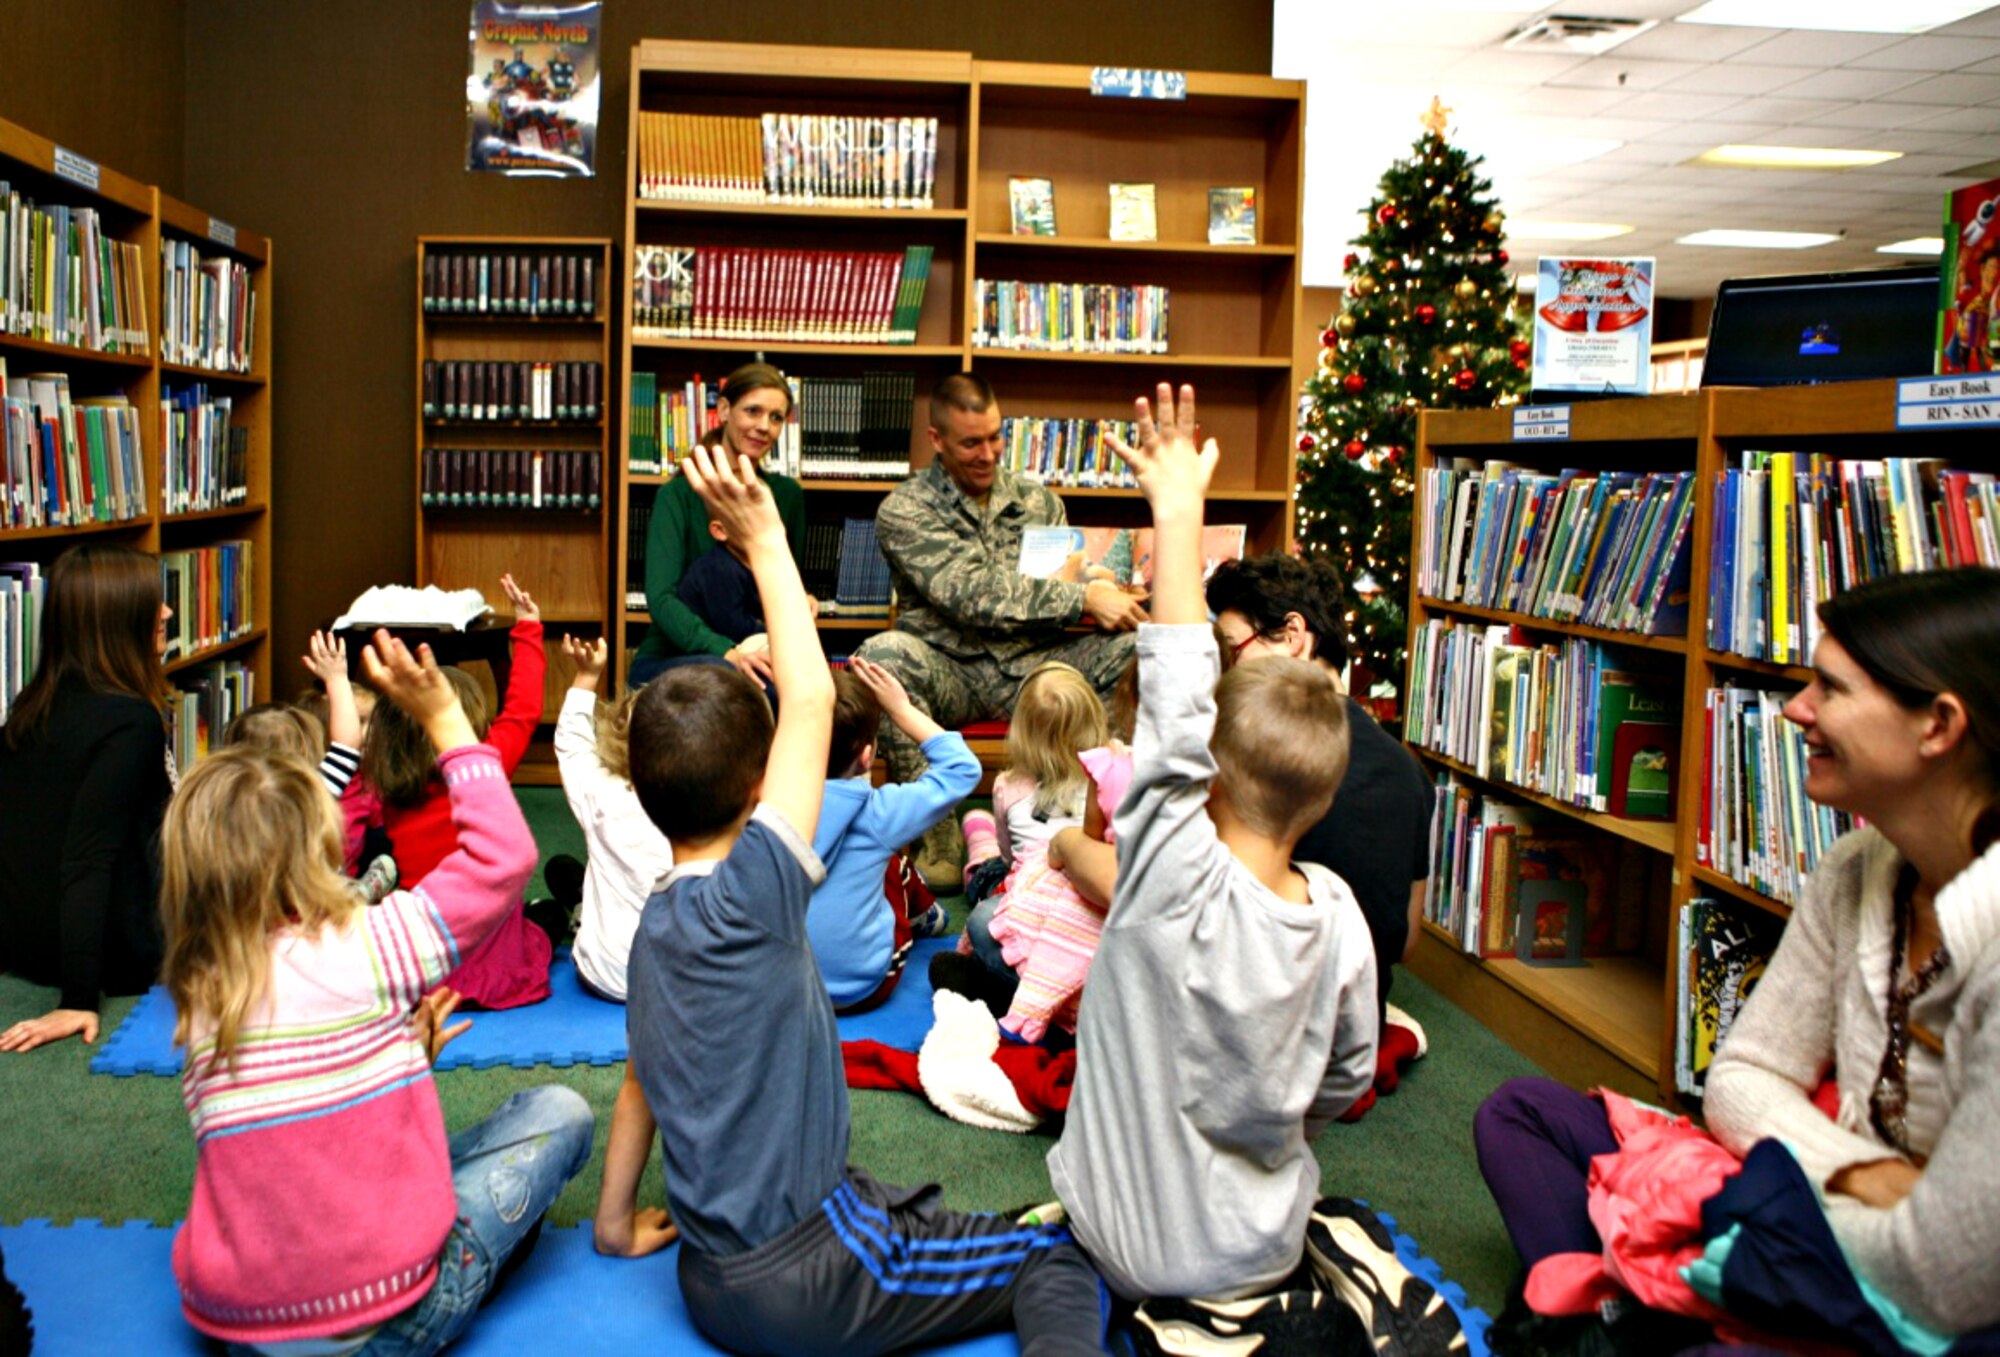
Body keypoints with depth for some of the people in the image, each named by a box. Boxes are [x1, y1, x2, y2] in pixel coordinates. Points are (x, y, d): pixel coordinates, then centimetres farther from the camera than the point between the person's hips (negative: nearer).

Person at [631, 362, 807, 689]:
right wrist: (728, 652, -35)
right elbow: (661, 598, -17)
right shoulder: (678, 495, -5)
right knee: (722, 671, -40)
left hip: (756, 654, 5)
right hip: (666, 660, -5)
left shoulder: (787, 495, 10)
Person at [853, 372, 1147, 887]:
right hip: (950, 669, -3)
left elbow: (1066, 581, 13)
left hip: (1032, 666, 3)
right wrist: (1083, 598, -22)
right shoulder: (905, 510, -2)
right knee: (883, 654, -37)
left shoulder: (1037, 501, 15)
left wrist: (1106, 596, -13)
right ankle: (936, 839, -27)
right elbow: (970, 594, -16)